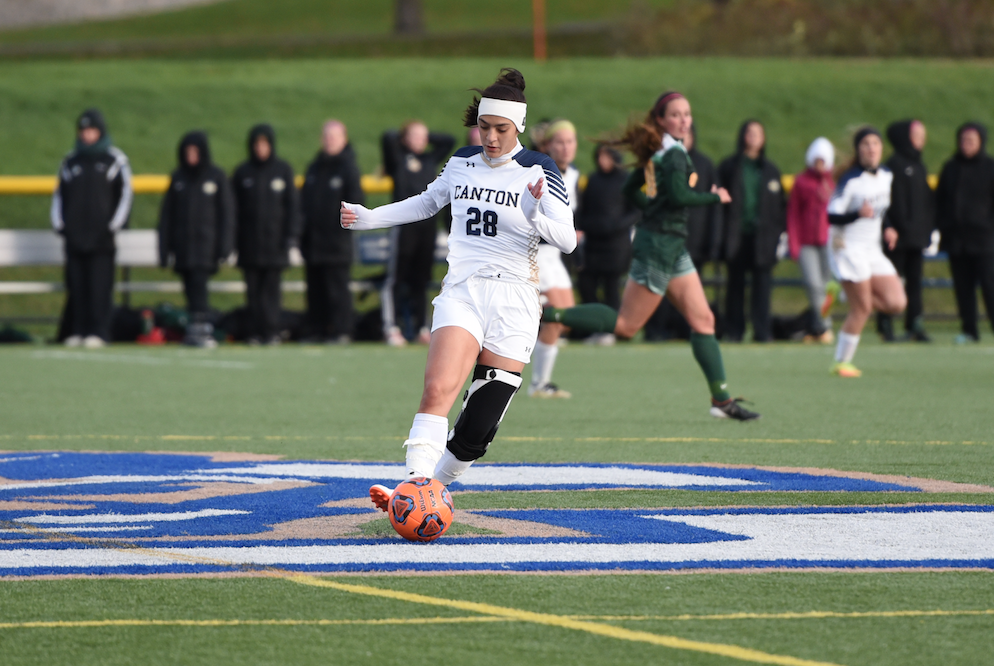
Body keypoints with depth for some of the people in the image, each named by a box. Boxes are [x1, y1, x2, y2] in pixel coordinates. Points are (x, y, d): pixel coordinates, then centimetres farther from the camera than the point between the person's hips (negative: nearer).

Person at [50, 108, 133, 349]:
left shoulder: (115, 160, 5)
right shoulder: (70, 162, 16)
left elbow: (125, 194, 3)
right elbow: (59, 194, 19)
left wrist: (114, 226, -6)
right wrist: (59, 225, 6)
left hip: (102, 237, -4)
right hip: (75, 236, 4)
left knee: (100, 286, -7)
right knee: (76, 286, 3)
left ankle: (99, 331, -5)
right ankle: (77, 331, 7)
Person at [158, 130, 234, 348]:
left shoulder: (217, 177, 2)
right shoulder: (178, 177, 11)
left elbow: (226, 212, 2)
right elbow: (167, 214, 11)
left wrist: (224, 245, -5)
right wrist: (164, 247, 5)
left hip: (205, 242, -4)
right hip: (182, 244, 4)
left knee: (199, 284, -15)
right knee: (191, 289, 2)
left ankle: (200, 328, -18)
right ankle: (198, 329, 5)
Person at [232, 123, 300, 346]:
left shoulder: (283, 170, 5)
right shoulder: (242, 172, 7)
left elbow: (292, 205, 5)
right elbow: (234, 208, 6)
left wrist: (290, 235, -3)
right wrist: (234, 237, -2)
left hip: (275, 239, -1)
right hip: (250, 242, 1)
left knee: (271, 287, -3)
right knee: (253, 289, 0)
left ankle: (273, 330, -1)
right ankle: (257, 331, 3)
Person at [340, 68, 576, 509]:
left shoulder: (538, 171, -2)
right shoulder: (462, 162, 10)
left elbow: (568, 240, -10)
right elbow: (427, 203, 30)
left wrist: (535, 216, -28)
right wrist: (370, 218, 26)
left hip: (513, 302, -2)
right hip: (461, 293, 2)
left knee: (477, 431, -7)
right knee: (438, 389, -25)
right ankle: (414, 486, -35)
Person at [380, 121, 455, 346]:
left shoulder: (430, 159, 16)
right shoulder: (399, 158, 2)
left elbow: (449, 141, 22)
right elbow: (388, 138, -12)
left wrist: (427, 136, 15)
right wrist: (403, 137, 7)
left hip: (427, 224, 5)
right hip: (404, 224, -5)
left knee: (421, 279, 9)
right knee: (396, 278, -4)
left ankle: (420, 327, 13)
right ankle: (391, 328, -3)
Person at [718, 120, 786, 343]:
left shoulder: (770, 170, 12)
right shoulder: (730, 167, 6)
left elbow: (780, 205, 14)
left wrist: (778, 232, 3)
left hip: (762, 236, 1)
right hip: (737, 234, -1)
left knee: (762, 282, -4)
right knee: (736, 282, 3)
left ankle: (762, 331, -2)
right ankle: (734, 331, 9)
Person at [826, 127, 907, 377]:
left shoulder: (886, 176, 7)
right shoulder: (850, 180, -14)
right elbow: (832, 216, -16)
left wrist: (885, 230, 7)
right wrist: (858, 214, -32)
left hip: (873, 250, 7)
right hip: (848, 247, -7)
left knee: (896, 304, -6)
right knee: (862, 309, -9)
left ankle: (848, 294, 14)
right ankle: (841, 363, 4)